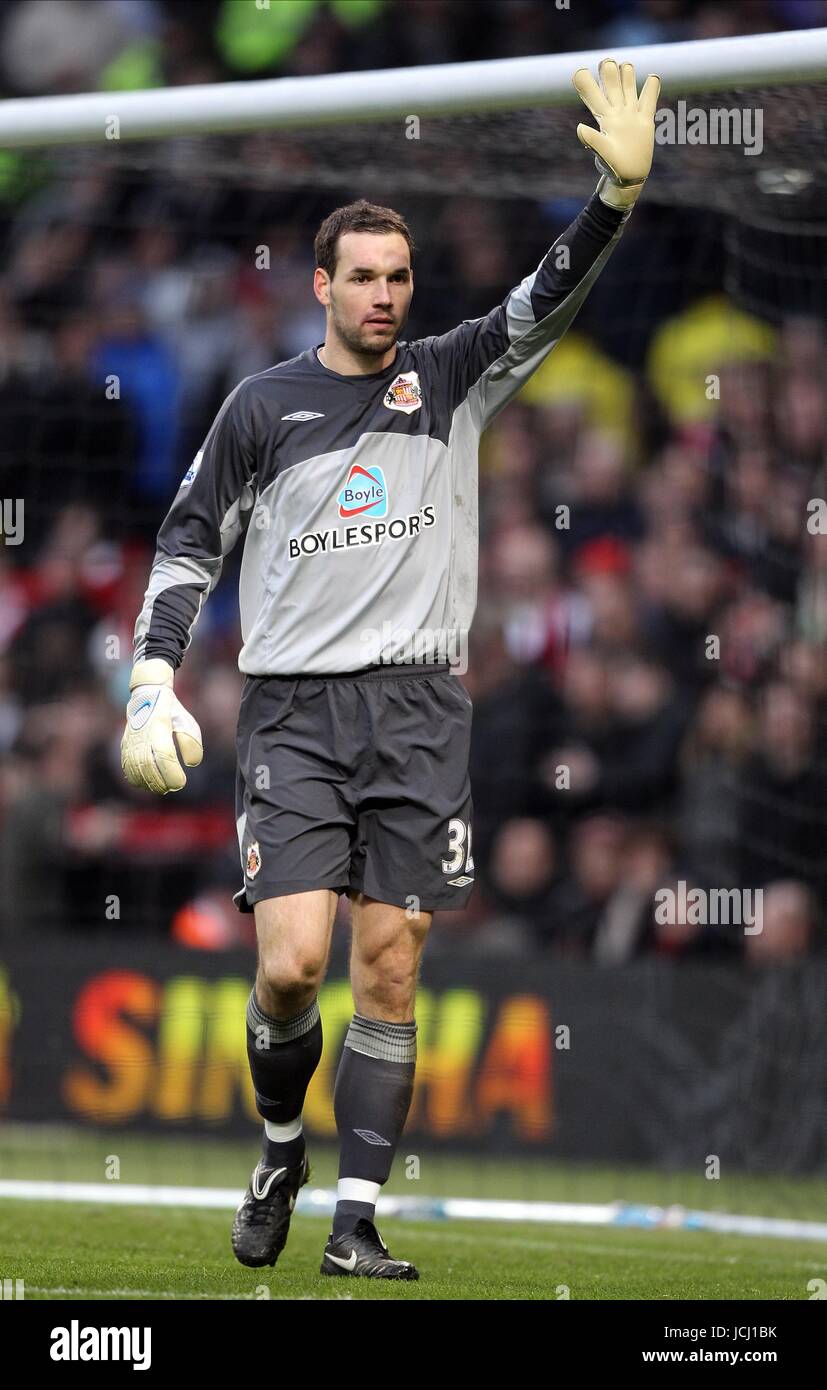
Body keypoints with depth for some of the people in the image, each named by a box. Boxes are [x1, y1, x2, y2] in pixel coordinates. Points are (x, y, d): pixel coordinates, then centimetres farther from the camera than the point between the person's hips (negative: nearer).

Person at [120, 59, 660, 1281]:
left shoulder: (453, 378, 8)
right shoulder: (263, 405, 6)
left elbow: (547, 302, -6)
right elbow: (189, 543, 10)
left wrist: (620, 192, -23)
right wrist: (154, 683, -2)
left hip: (418, 710, 1)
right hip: (292, 709, -1)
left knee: (389, 970, -1)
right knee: (291, 963, -12)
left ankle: (357, 1223, 4)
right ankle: (281, 1148, 16)